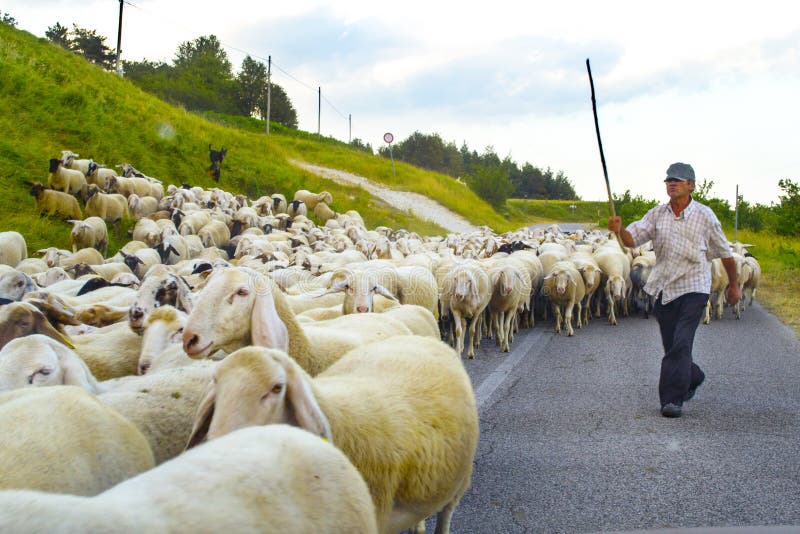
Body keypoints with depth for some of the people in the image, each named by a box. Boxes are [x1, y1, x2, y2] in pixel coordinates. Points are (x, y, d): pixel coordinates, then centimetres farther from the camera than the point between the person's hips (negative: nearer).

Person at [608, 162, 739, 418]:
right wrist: (619, 230, -29)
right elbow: (632, 238, -6)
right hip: (664, 289, 4)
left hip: (694, 289, -4)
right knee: (671, 346, 13)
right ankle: (693, 378, 41)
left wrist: (733, 284, 18)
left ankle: (672, 399, -9)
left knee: (681, 344, -14)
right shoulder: (657, 215, 4)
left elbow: (724, 253, 9)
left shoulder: (705, 216, -2)